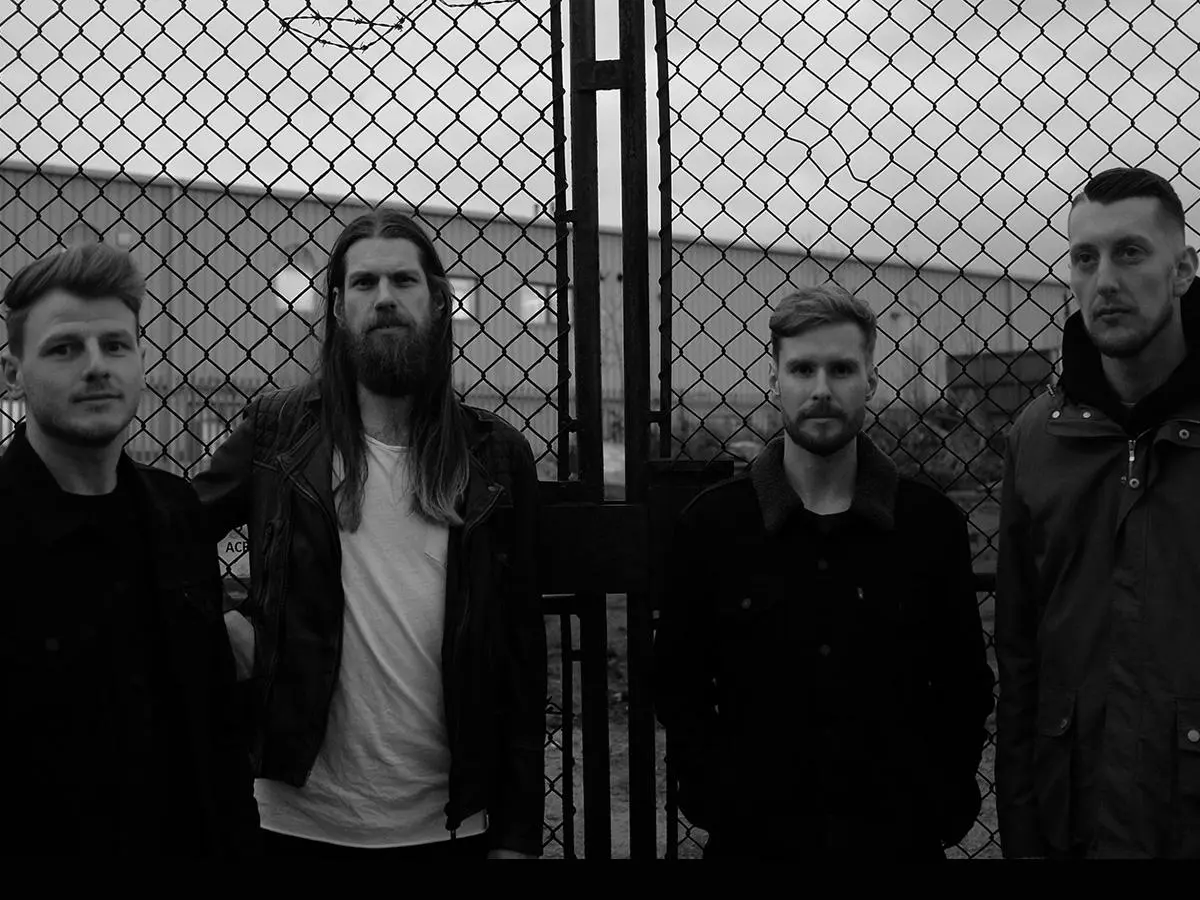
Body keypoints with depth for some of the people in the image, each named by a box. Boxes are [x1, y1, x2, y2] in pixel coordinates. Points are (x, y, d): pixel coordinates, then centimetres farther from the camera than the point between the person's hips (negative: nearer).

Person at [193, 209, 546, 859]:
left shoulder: (495, 456, 1)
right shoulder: (278, 432, 0)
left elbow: (521, 646, 1)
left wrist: (519, 830, -2)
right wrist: (217, 622, -9)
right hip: (301, 817, 0)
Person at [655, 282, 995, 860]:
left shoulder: (931, 523, 0)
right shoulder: (712, 522, -1)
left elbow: (964, 685, 4)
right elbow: (679, 682, 2)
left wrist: (943, 807, -4)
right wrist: (715, 799, -6)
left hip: (899, 834, 1)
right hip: (754, 834, 0)